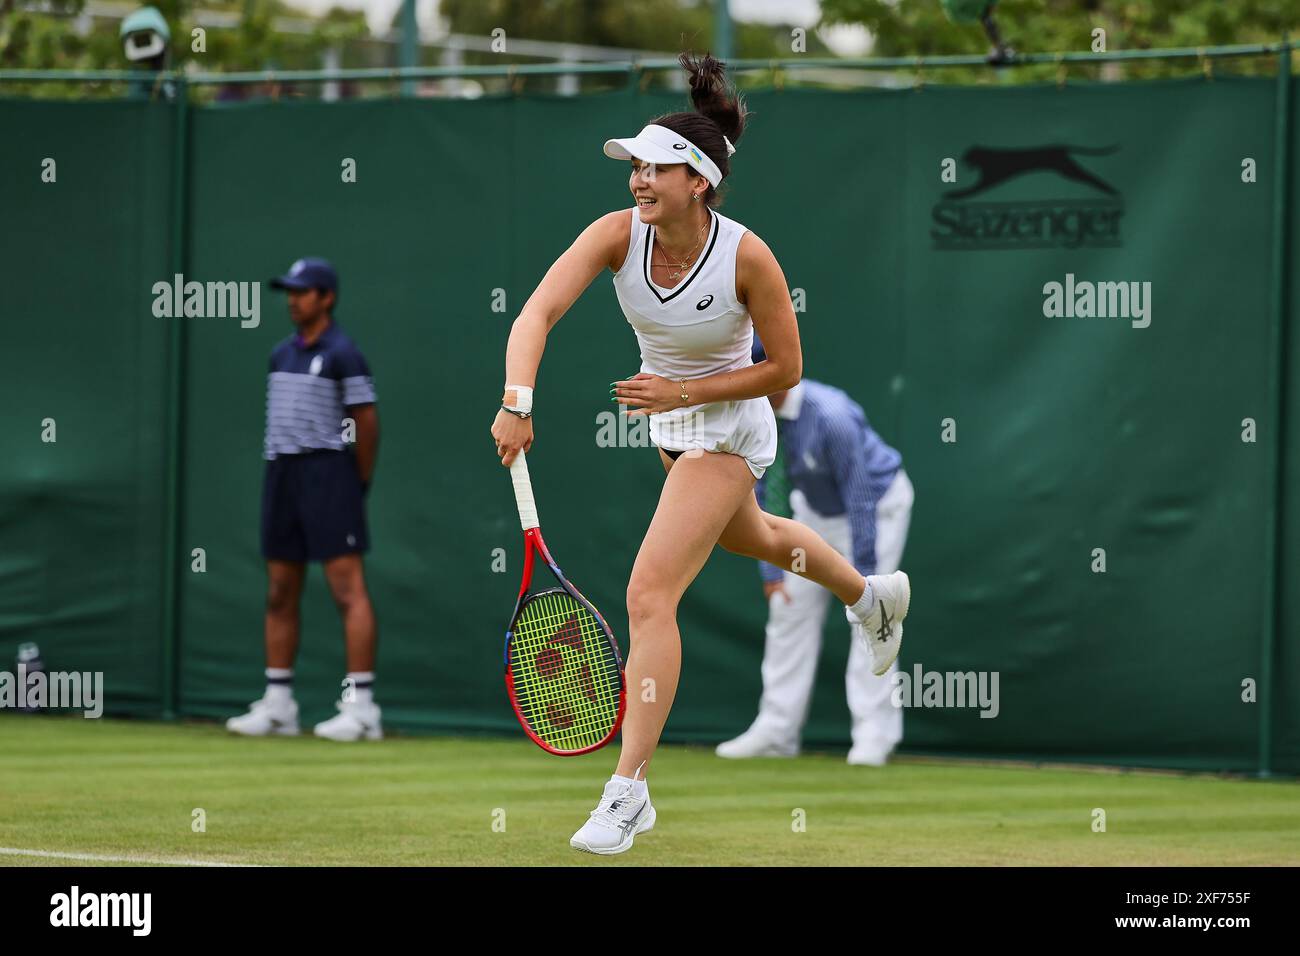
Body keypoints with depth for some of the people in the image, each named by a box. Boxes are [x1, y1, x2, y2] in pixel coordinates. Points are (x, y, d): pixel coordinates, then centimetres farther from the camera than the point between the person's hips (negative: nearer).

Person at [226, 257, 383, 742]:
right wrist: (282, 471, 11)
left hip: (327, 471, -8)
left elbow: (367, 421, -7)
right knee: (280, 594, 9)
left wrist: (359, 481, -2)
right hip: (281, 474, 8)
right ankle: (277, 706, 14)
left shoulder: (342, 355, -7)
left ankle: (360, 706, -15)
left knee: (348, 589, -11)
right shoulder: (282, 354, 15)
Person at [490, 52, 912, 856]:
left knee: (650, 593, -17)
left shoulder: (747, 258, -29)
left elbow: (785, 369, -17)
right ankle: (873, 596, 65)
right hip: (671, 423, 7)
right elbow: (538, 313, -33)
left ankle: (629, 790, -13)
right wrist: (518, 403, -50)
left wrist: (686, 392, -27)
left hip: (727, 428, -7)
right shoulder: (619, 234, -21)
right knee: (756, 539, 34)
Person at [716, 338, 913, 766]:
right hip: (816, 511, 7)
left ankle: (874, 731, -10)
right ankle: (777, 728, 9)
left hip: (877, 504, -7)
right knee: (790, 610, 4)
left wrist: (864, 575, -29)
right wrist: (770, 568, -8)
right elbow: (764, 495, -6)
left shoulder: (832, 417, -36)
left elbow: (860, 501, -31)